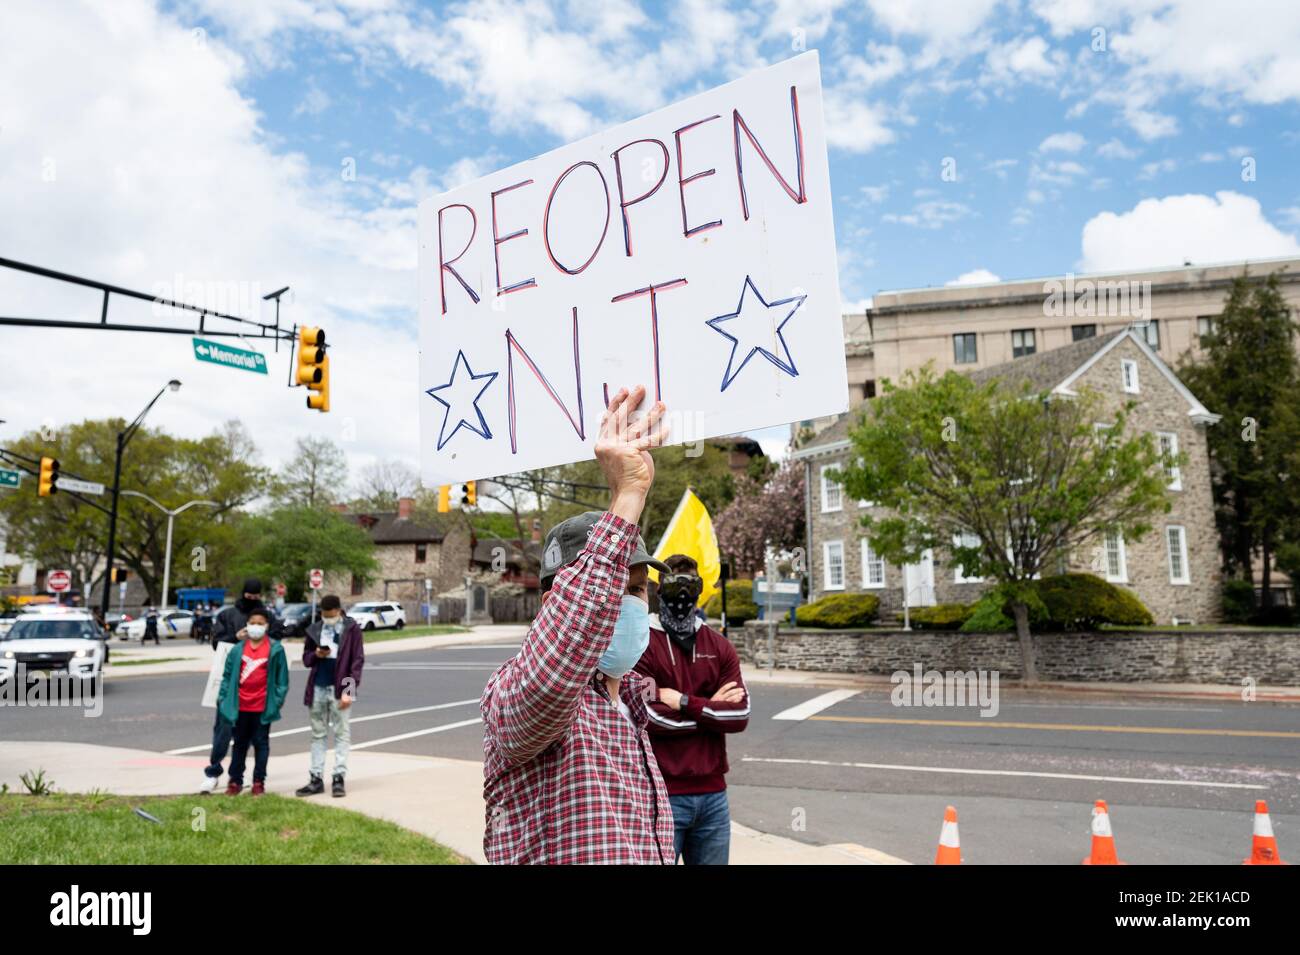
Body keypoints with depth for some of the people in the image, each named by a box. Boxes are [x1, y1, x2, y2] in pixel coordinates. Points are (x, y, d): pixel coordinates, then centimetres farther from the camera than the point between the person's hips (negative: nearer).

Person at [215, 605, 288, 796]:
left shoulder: (275, 649, -5)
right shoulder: (238, 648, 2)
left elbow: (282, 678, -3)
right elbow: (228, 675, 7)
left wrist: (277, 701, -6)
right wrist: (222, 697, 2)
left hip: (263, 707, -2)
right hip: (240, 706, 2)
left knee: (261, 744, 8)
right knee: (239, 744, 13)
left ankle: (259, 782, 17)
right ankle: (235, 781, 23)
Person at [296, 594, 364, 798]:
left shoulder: (352, 629, -3)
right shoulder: (314, 630, 8)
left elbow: (357, 660, -6)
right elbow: (306, 658, 14)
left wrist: (349, 690, -13)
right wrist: (316, 655, -10)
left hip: (339, 688, -4)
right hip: (317, 688, 4)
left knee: (341, 733, 0)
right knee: (318, 734, 10)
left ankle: (339, 778, 5)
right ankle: (316, 779, 16)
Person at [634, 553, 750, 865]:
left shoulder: (720, 646, 8)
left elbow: (740, 714, -2)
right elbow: (646, 717, -17)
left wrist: (685, 703, -13)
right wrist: (710, 707, -7)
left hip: (713, 793, 5)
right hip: (661, 794, -4)